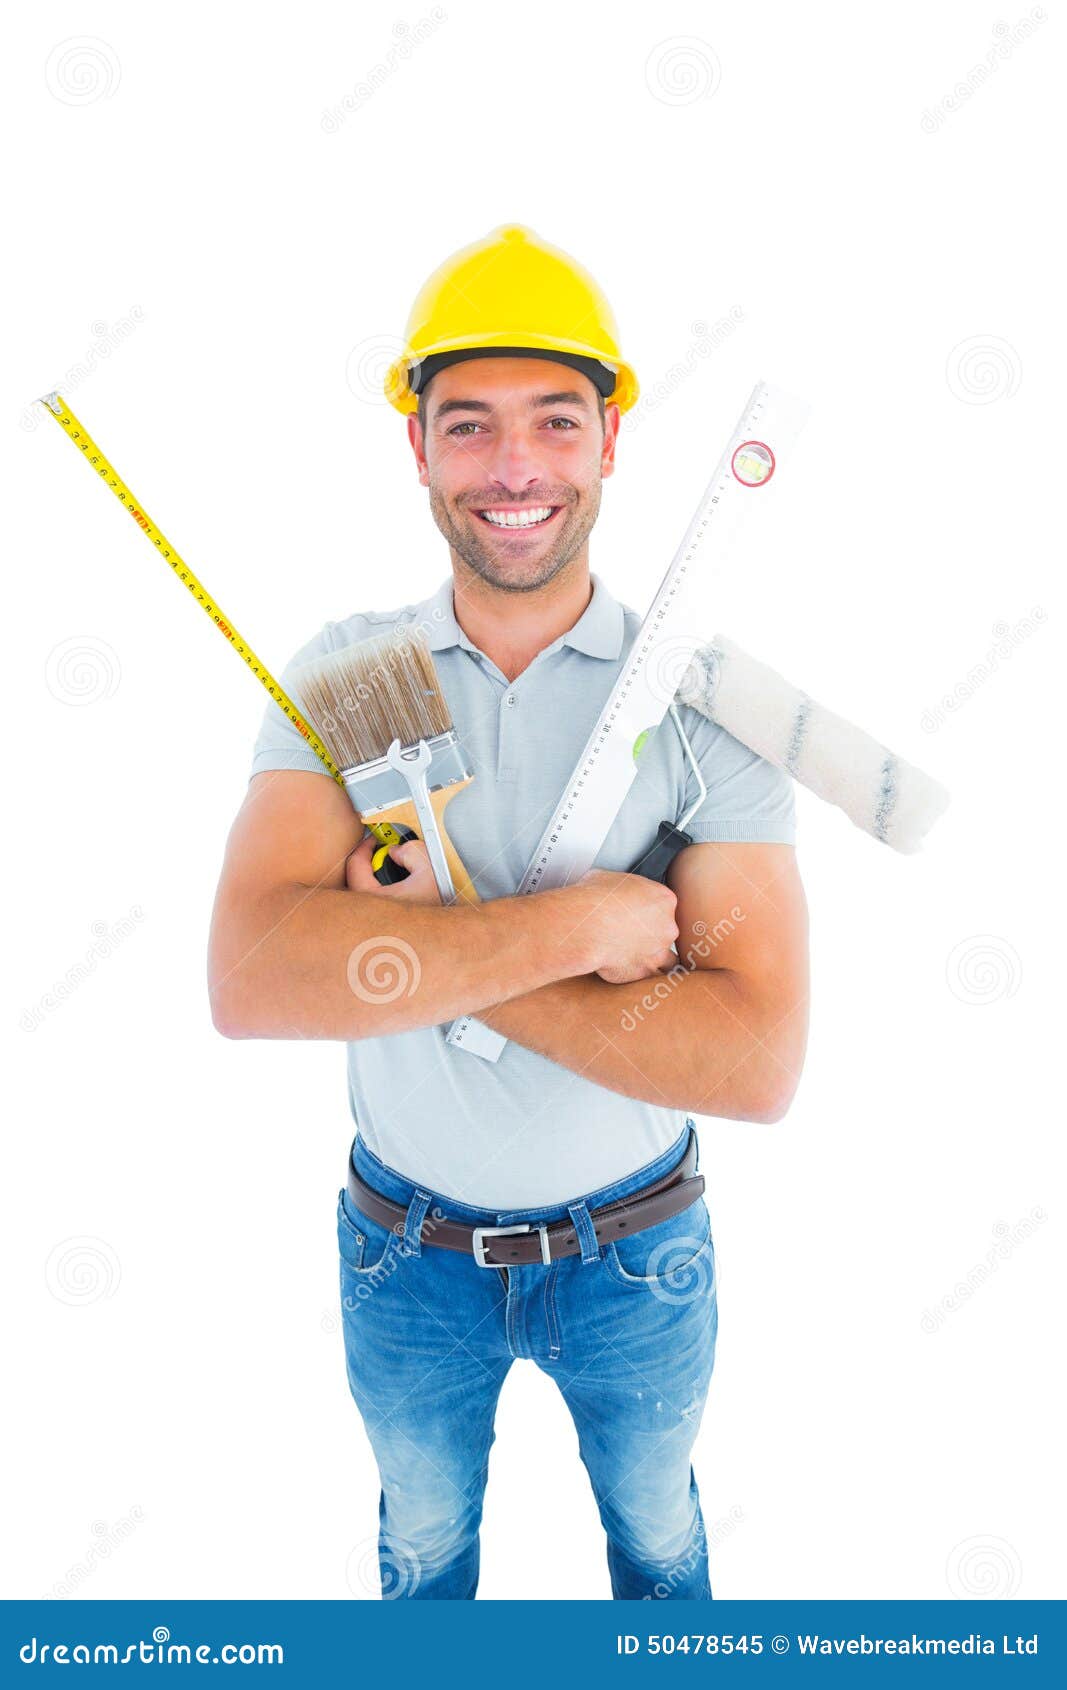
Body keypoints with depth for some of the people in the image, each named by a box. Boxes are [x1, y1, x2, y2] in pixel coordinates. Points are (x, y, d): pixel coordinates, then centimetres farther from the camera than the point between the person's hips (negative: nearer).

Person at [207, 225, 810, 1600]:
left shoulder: (702, 700, -17)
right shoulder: (342, 676, -14)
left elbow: (759, 1059, -27)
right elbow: (249, 981, -29)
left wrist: (429, 960, -29)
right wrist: (583, 922, -32)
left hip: (636, 1253, 0)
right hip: (409, 1254, 1)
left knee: (656, 1524, 28)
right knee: (423, 1532, 30)